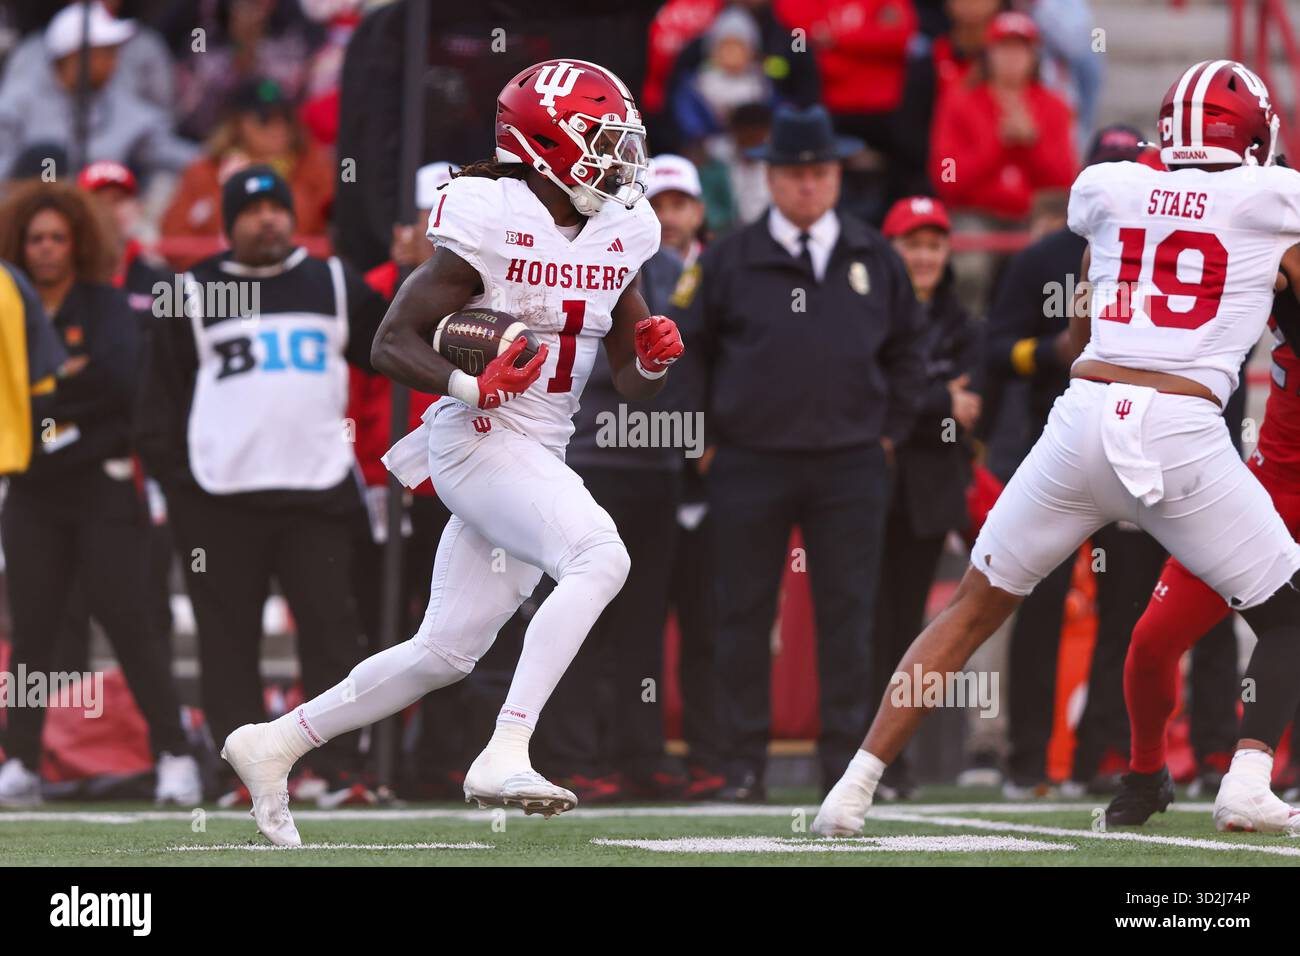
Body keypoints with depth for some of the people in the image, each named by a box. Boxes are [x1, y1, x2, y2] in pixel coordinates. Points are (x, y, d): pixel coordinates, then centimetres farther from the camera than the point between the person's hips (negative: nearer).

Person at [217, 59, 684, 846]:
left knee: (445, 653, 10)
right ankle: (505, 757, -33)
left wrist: (654, 357, -7)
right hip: (478, 440, -8)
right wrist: (469, 386, -27)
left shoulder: (618, 236, 9)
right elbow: (393, 345, -11)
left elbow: (634, 382, 15)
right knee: (599, 558, -29)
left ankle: (276, 744, 25)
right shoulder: (491, 222, -12)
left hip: (541, 457, 8)